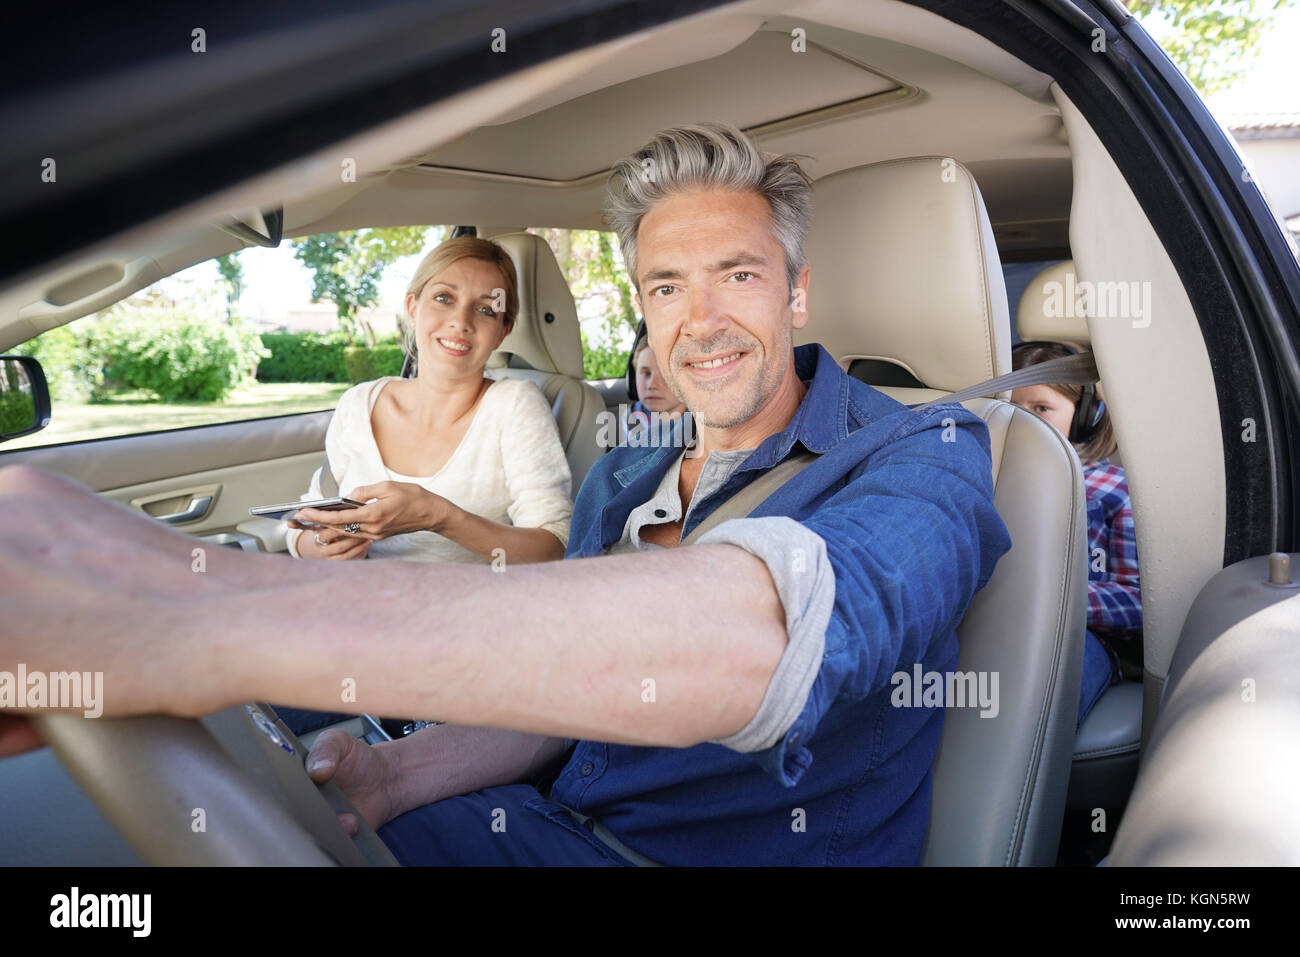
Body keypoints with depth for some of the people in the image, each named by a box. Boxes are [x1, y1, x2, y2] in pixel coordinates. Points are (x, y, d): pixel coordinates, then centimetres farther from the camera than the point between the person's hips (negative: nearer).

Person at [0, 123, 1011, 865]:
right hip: (557, 824, 6)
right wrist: (397, 775, -10)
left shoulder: (924, 458, -15)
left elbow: (773, 634, -38)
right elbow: (559, 690, 12)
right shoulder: (620, 485, 8)